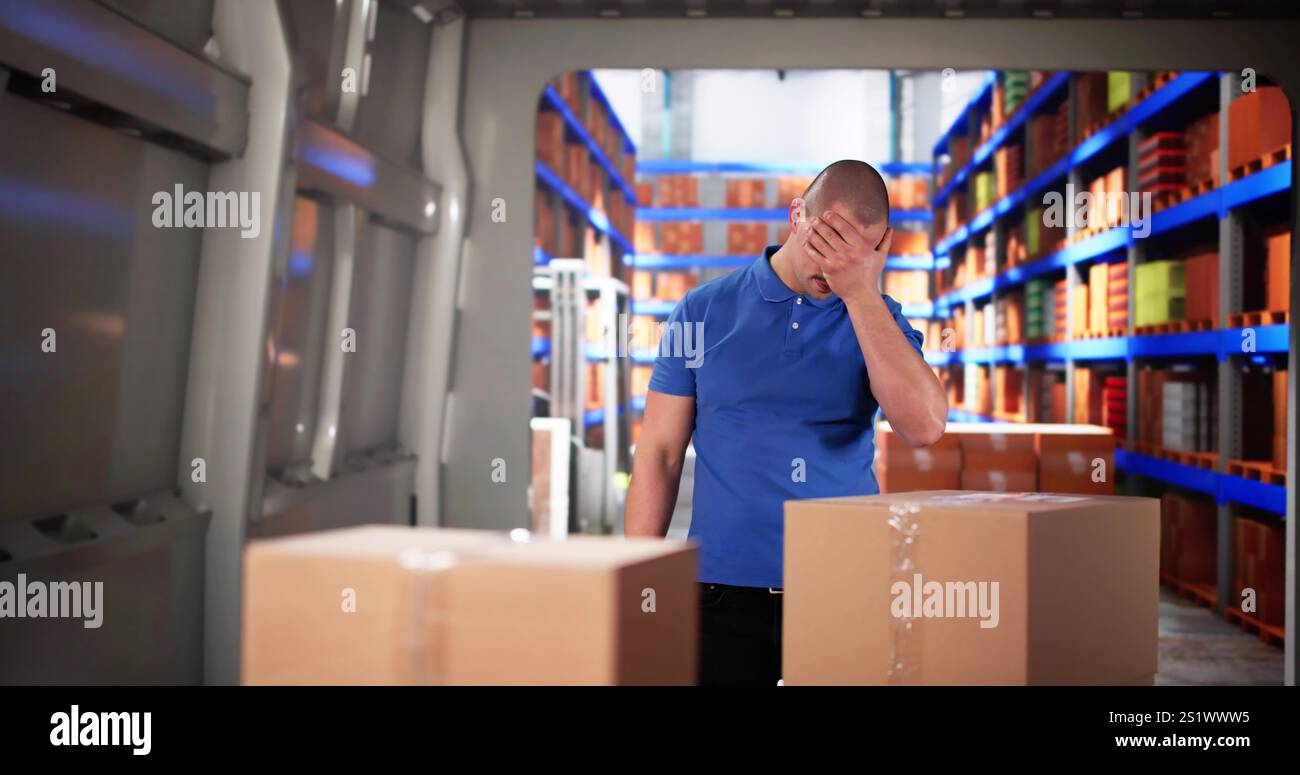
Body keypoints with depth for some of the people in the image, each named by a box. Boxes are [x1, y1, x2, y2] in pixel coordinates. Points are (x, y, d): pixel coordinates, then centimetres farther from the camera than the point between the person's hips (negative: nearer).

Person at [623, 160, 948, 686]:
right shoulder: (704, 311, 0)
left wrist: (861, 292, -18)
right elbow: (659, 454, 2)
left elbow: (923, 426, -16)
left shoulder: (878, 318, 3)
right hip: (727, 586, -1)